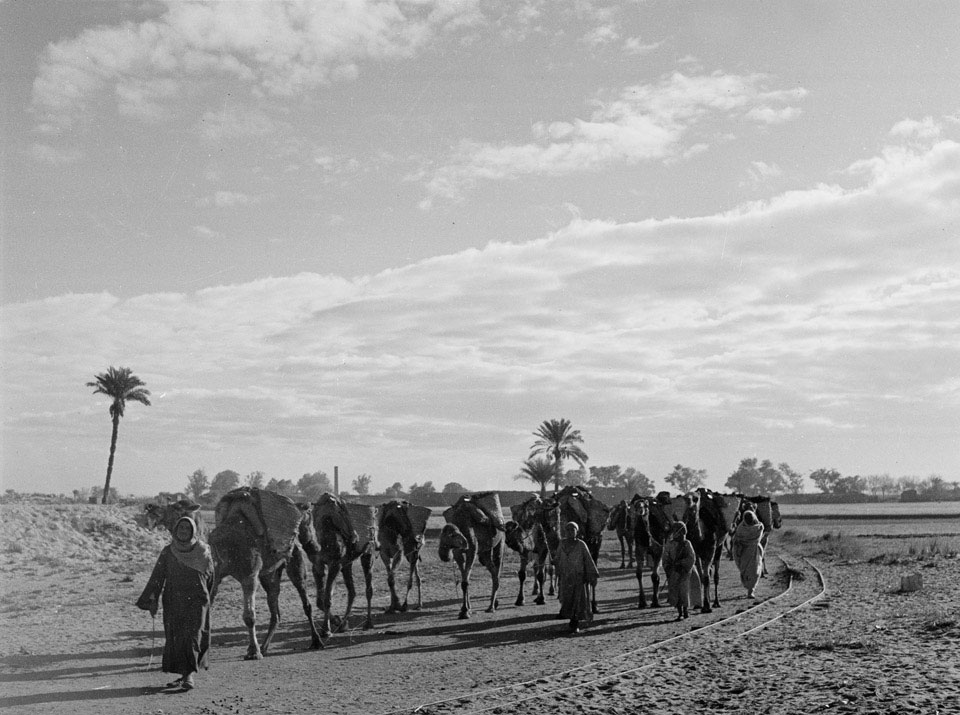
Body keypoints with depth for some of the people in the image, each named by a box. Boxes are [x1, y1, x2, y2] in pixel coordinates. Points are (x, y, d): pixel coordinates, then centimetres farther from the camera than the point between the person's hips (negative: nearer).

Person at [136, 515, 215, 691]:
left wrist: (205, 597, 19)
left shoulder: (202, 551, 1)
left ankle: (189, 675, -13)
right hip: (173, 602, 2)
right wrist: (152, 601, -10)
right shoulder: (167, 552, 3)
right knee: (175, 638, 2)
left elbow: (210, 577, 12)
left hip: (196, 601, -2)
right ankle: (184, 674, 12)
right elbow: (157, 576, -1)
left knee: (192, 635, -12)